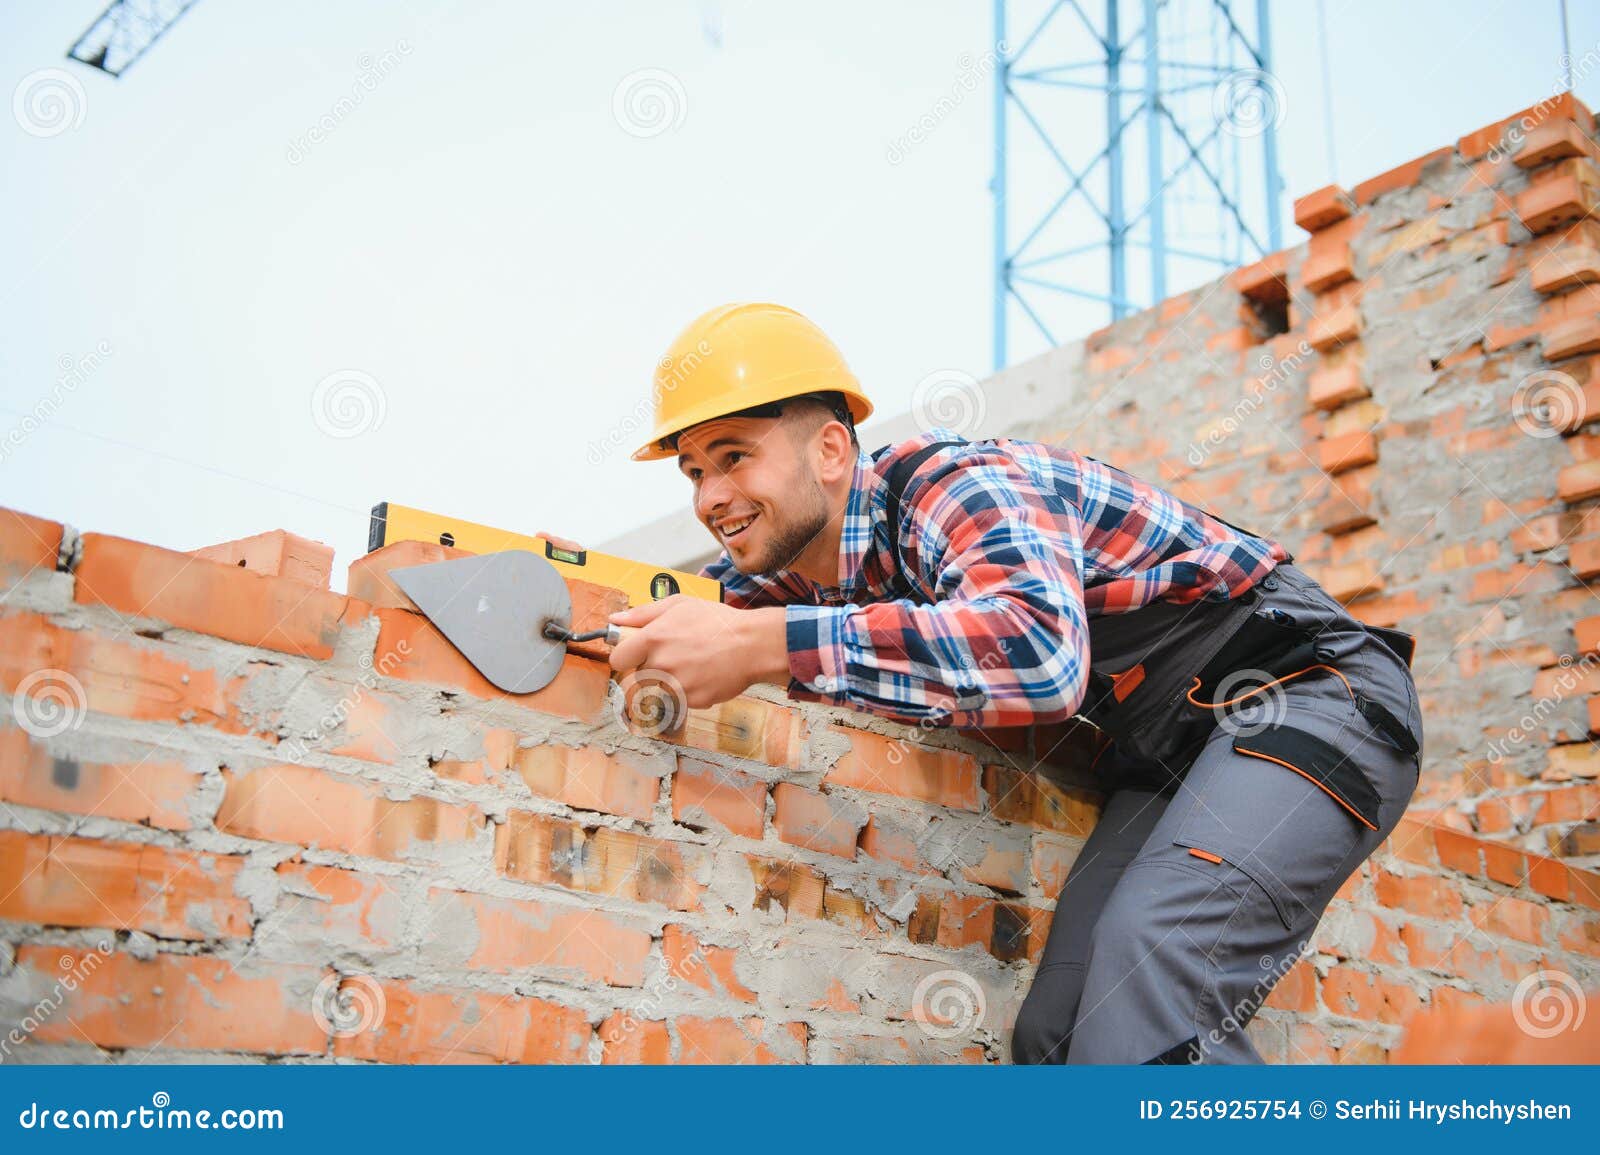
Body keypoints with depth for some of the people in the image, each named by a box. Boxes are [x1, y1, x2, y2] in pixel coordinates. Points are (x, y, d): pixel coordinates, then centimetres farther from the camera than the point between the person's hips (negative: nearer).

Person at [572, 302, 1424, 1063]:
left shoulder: (957, 486, -24)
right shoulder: (802, 567, 3)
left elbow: (1042, 650, -44)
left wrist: (767, 646, -45)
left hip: (1305, 685, -8)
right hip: (1169, 751, 9)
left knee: (1145, 977, -32)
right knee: (1056, 1032, -3)